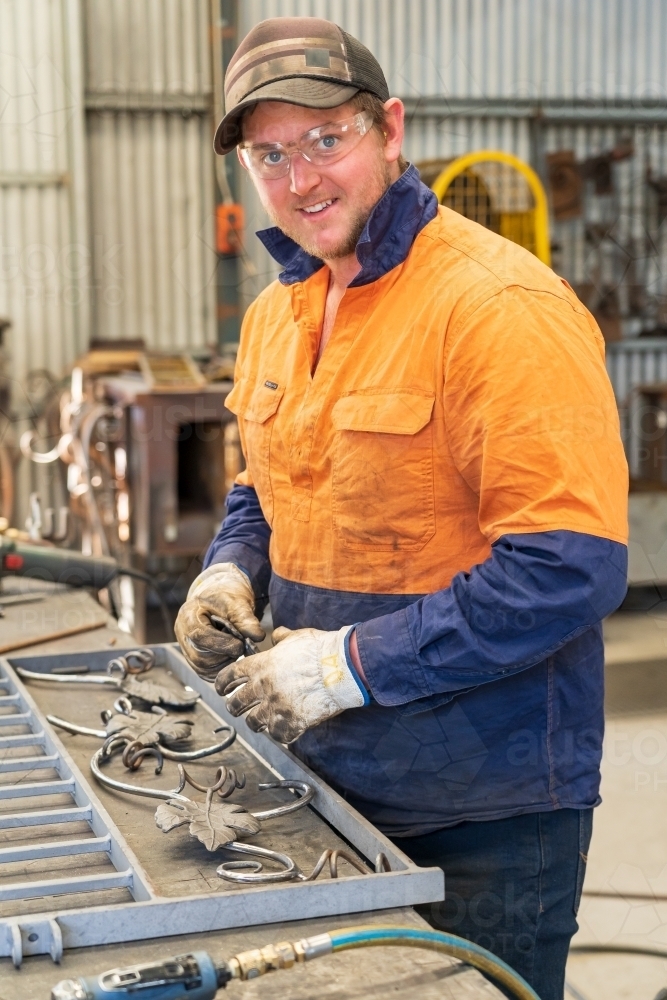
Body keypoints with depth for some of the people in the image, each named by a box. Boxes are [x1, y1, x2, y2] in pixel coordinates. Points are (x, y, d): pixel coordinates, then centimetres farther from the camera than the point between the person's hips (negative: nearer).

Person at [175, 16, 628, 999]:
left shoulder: (501, 306, -20)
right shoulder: (277, 312, 7)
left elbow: (573, 565, -25)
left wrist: (353, 663, -23)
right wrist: (232, 569, 0)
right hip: (331, 787, 8)